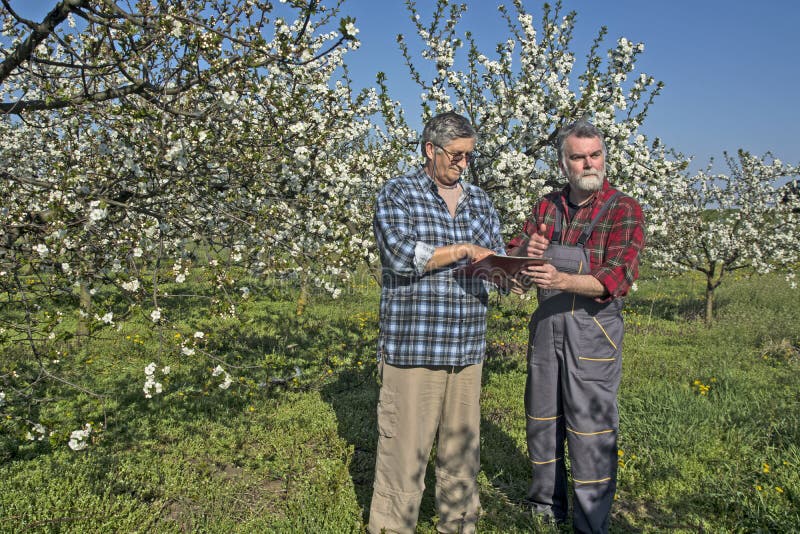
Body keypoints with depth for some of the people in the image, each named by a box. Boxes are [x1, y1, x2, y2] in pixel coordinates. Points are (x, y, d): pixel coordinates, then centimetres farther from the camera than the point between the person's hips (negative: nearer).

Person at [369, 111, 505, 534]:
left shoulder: (479, 200, 15)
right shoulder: (397, 194, 0)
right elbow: (400, 254, -15)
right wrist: (463, 250, -12)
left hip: (467, 347, 5)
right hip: (413, 346, -5)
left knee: (463, 446, 12)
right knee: (405, 450, -1)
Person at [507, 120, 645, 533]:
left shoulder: (624, 210, -7)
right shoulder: (546, 207, 7)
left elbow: (617, 279, -18)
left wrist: (562, 280, -35)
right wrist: (523, 252, -20)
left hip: (593, 333, -5)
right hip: (545, 325, 5)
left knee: (590, 432, -1)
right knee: (542, 419, 15)